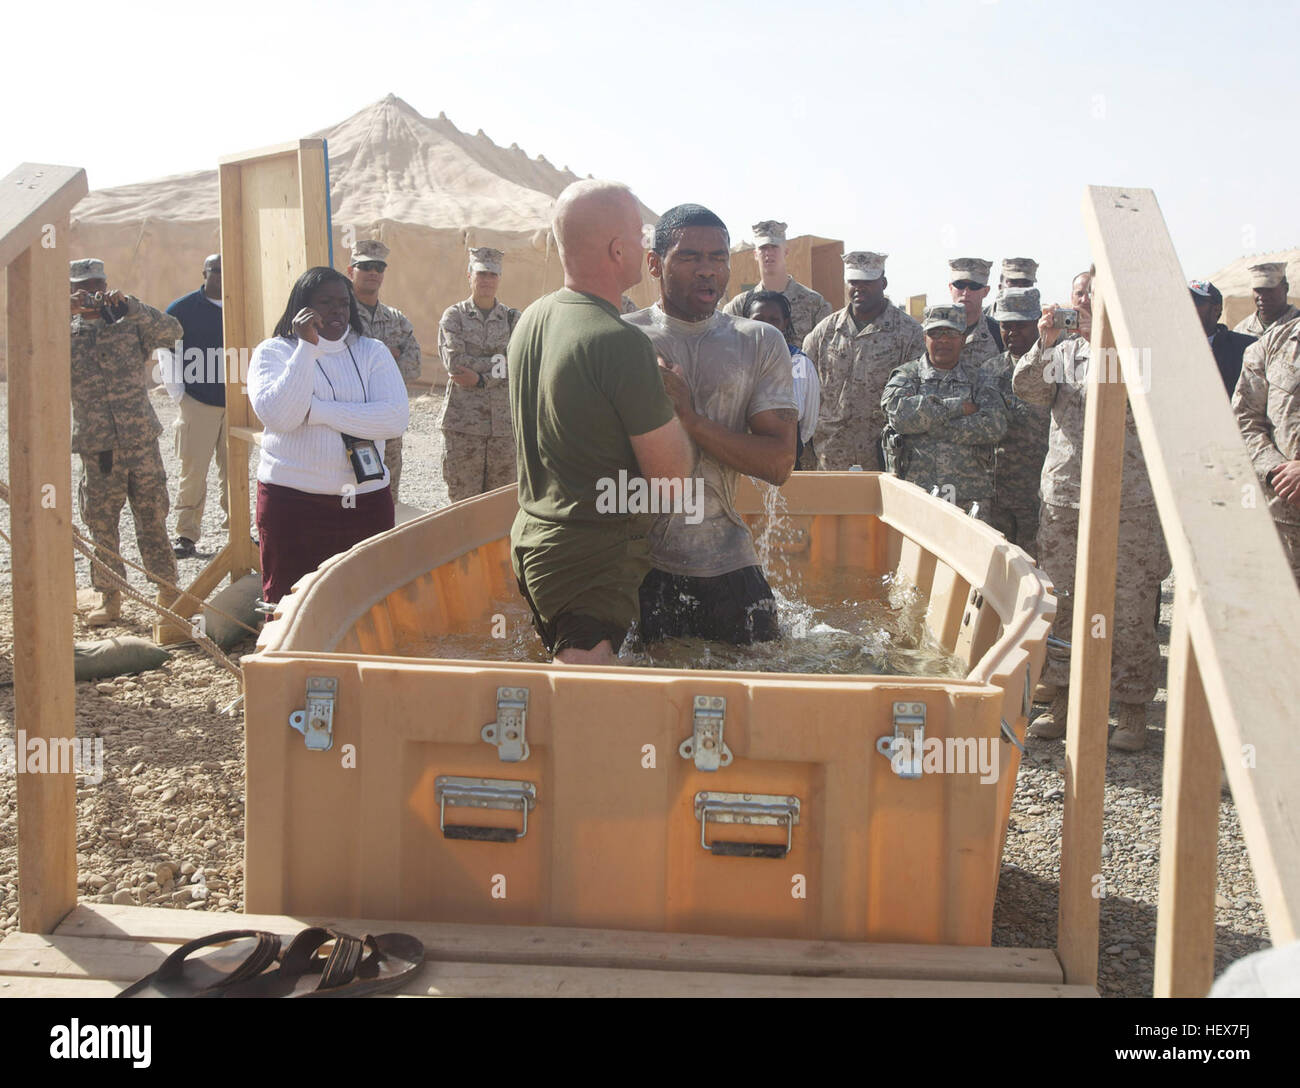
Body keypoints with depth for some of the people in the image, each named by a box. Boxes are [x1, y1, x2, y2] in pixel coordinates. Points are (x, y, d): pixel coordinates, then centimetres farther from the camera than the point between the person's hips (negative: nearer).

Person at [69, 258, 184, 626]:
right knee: (101, 525, 7)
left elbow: (172, 332, -10)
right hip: (96, 449, 1)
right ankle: (108, 596, 19)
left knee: (153, 519, 5)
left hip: (142, 441, 0)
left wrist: (128, 305, -19)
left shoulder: (131, 326, 5)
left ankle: (166, 589, 15)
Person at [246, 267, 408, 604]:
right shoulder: (272, 351, 4)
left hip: (366, 499, 2)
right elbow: (278, 415, -14)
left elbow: (396, 417, -8)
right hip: (292, 502, -2)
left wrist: (317, 411, -12)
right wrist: (307, 346, -16)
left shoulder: (372, 352, 9)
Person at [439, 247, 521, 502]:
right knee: (463, 498, 1)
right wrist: (499, 362, -9)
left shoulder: (513, 318, 10)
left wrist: (481, 379, -13)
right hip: (463, 421, -2)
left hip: (504, 421, 2)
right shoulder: (454, 316, 5)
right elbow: (454, 361, -10)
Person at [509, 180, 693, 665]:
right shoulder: (620, 342, -20)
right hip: (596, 556, -9)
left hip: (532, 533, 9)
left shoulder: (531, 319, 8)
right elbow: (671, 473, -15)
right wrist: (671, 399, 1)